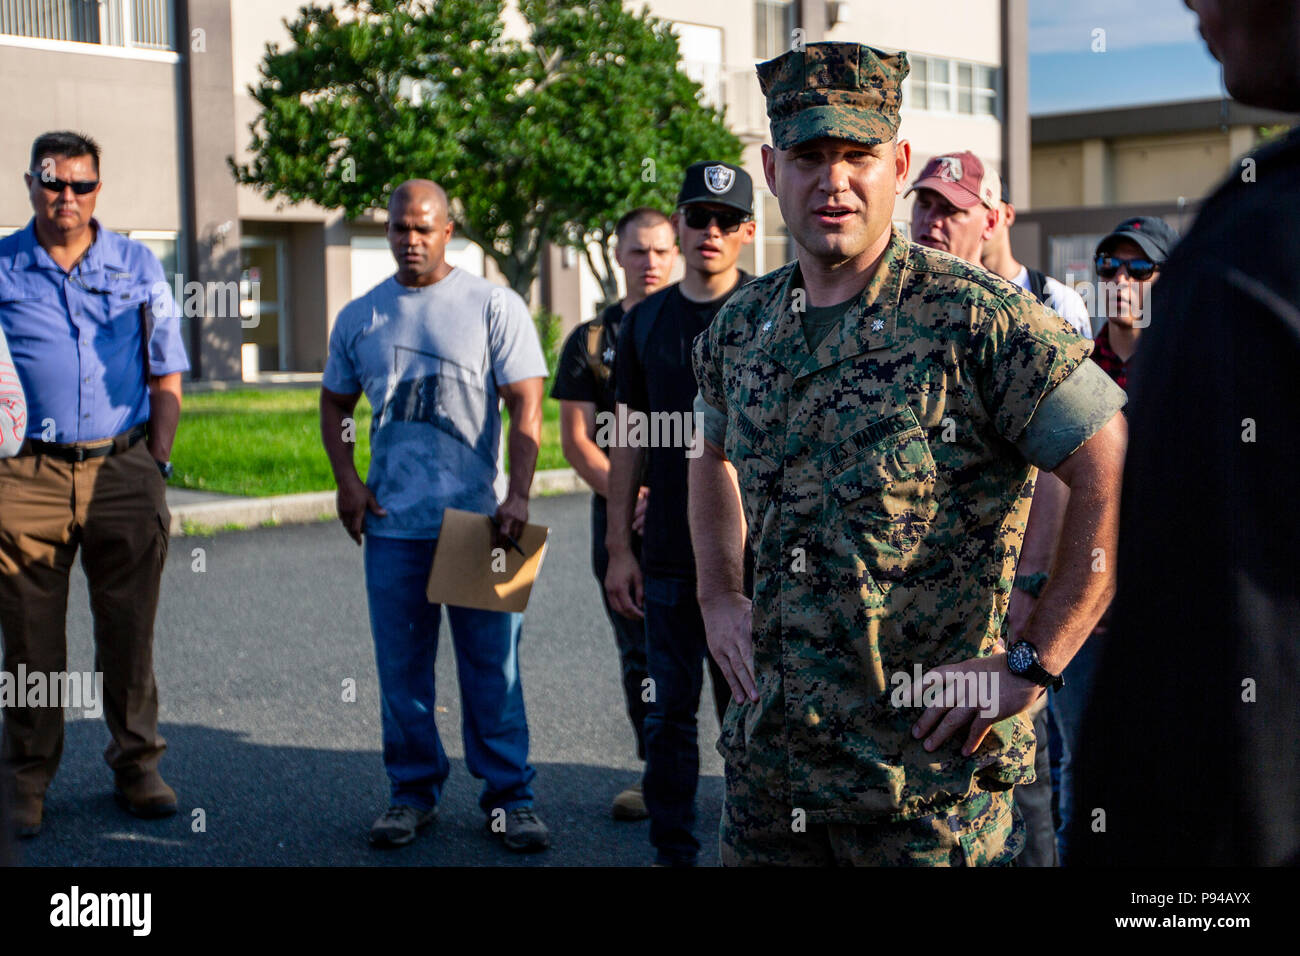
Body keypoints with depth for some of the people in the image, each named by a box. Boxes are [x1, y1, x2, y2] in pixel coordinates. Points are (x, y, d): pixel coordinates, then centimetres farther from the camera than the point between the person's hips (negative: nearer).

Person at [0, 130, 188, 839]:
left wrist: (156, 463, 2)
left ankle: (136, 767, 17)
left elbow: (167, 379, 13)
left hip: (123, 471, 1)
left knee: (129, 634, 5)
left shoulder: (138, 267, 10)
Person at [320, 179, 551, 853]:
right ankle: (413, 791, 20)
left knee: (492, 666, 0)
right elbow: (335, 404, 20)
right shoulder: (358, 318, 10)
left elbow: (525, 405, -5)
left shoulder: (494, 306, 0)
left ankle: (509, 796, 9)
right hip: (391, 522, 3)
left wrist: (517, 494, -16)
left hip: (478, 518, -3)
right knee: (401, 665, 8)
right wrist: (345, 480, 4)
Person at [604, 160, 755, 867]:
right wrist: (618, 546, 8)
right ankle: (672, 849, 21)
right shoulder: (645, 322, 9)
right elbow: (630, 440, 12)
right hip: (668, 555, 3)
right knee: (670, 712, 9)